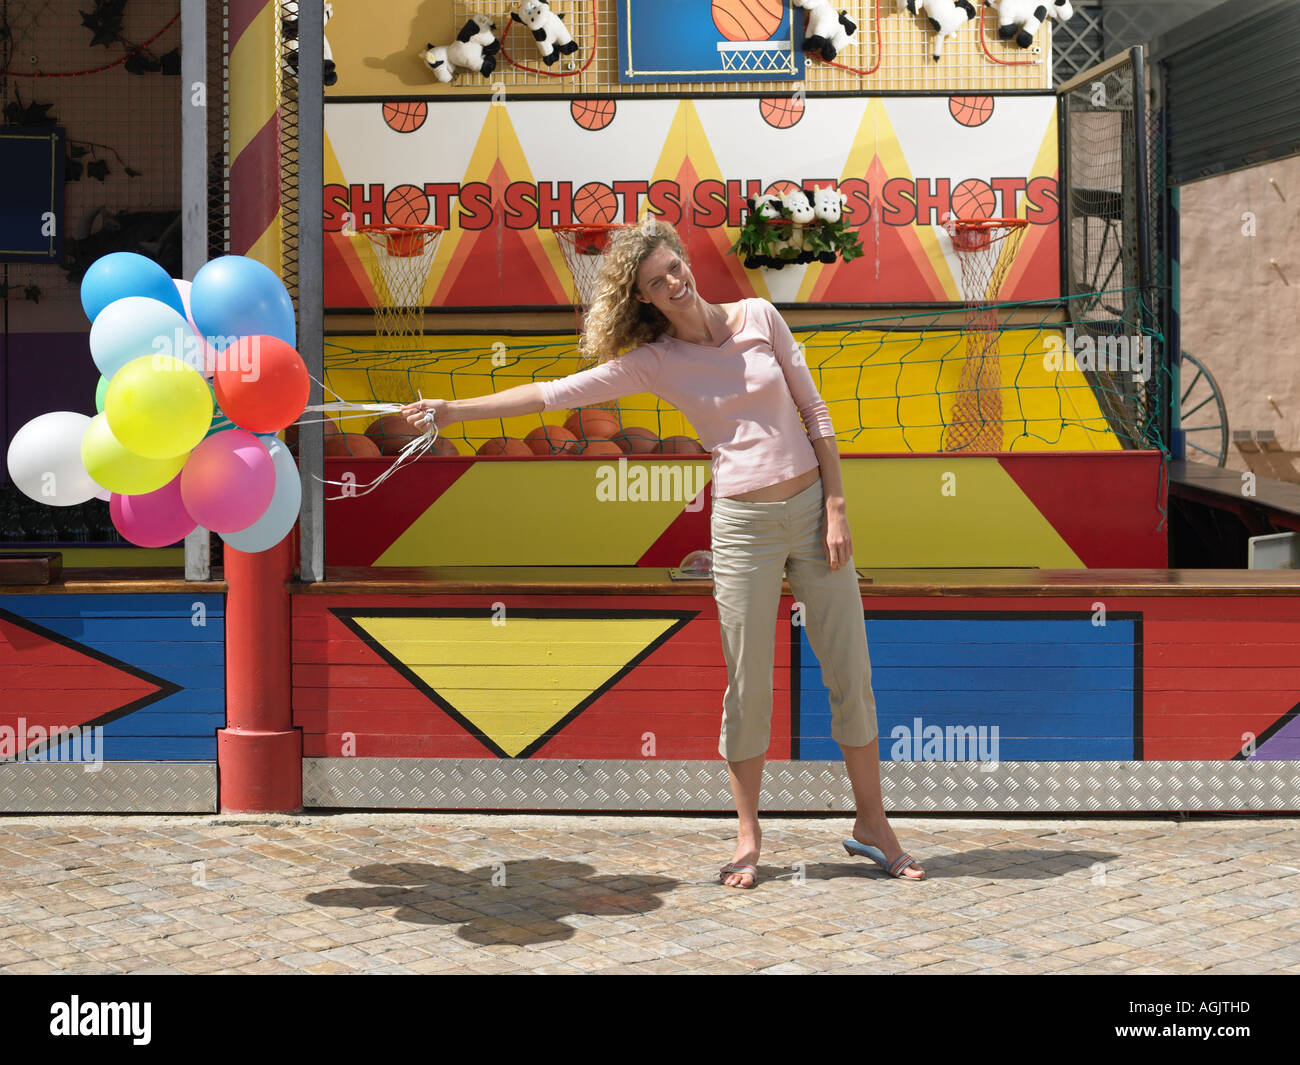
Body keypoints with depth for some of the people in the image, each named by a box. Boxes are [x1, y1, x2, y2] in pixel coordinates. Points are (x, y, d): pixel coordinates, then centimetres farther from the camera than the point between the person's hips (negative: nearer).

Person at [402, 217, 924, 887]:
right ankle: (748, 838, 18)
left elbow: (814, 411, 5)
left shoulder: (760, 318, 2)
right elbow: (555, 393, -4)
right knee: (747, 686, 2)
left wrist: (836, 509, -1)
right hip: (742, 524, -1)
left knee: (850, 672, 4)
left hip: (812, 507, 1)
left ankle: (872, 825, 18)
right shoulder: (656, 362, -1)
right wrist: (455, 410, -10)